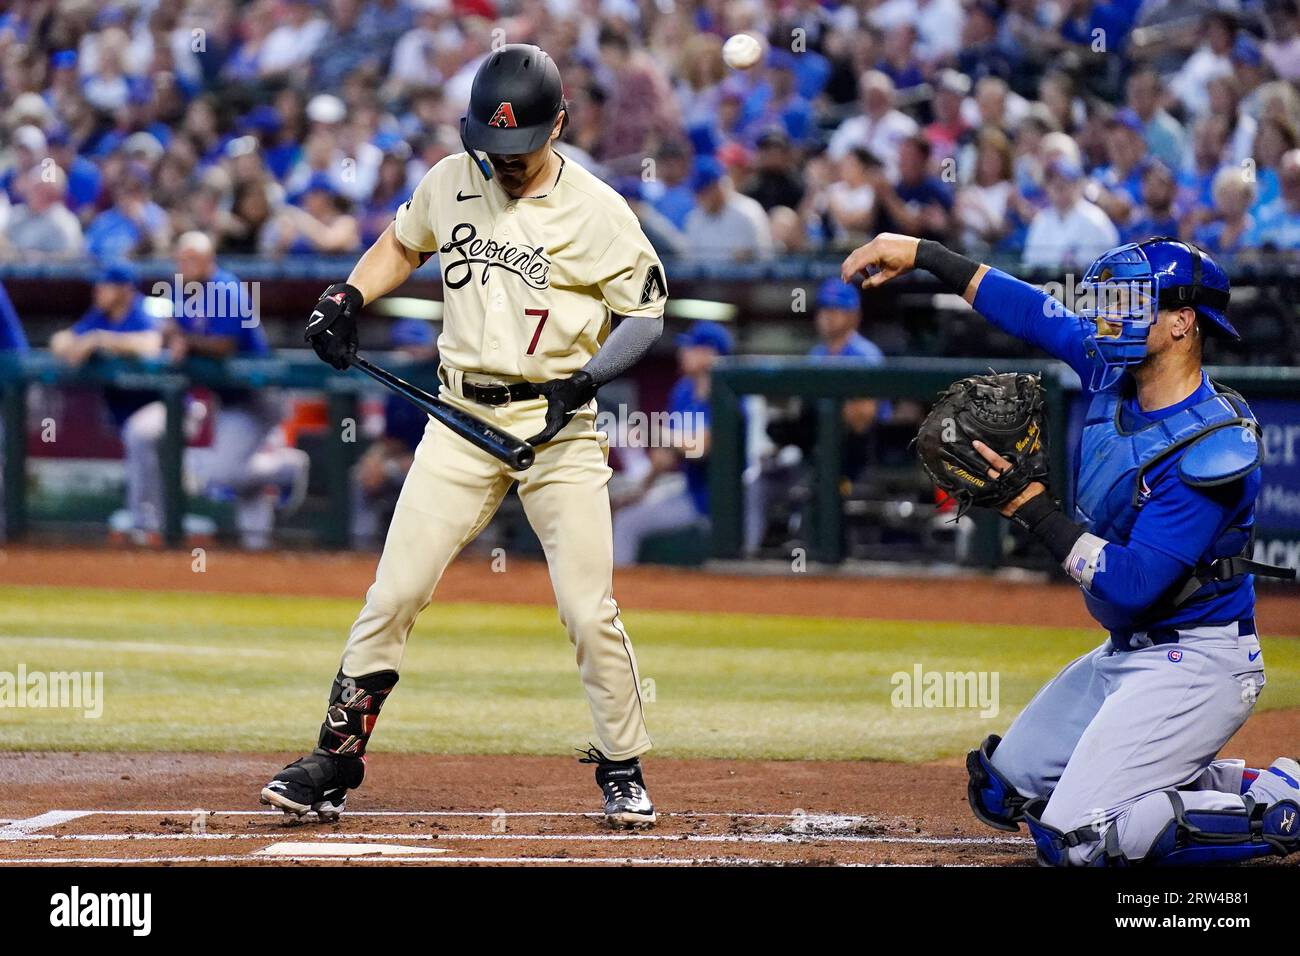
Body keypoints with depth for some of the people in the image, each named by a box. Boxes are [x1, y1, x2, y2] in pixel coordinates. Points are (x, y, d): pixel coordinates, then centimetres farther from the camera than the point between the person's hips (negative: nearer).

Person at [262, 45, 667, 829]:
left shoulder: (598, 212, -8)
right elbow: (403, 244, 22)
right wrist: (348, 298, 5)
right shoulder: (450, 183, 4)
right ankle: (337, 762, 3)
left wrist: (586, 379, -19)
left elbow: (646, 314, -4)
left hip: (557, 430, -3)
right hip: (462, 422, 3)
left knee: (589, 610, -6)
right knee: (394, 594, -3)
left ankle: (623, 771, 10)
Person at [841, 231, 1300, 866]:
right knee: (1002, 793, 16)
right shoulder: (1112, 375, 0)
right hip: (1125, 654, 10)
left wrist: (1032, 507, -25)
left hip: (1195, 663, -10)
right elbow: (1032, 312, 15)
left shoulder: (1213, 447, -26)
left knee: (1074, 838, -20)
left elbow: (1131, 586, -29)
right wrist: (923, 255, 14)